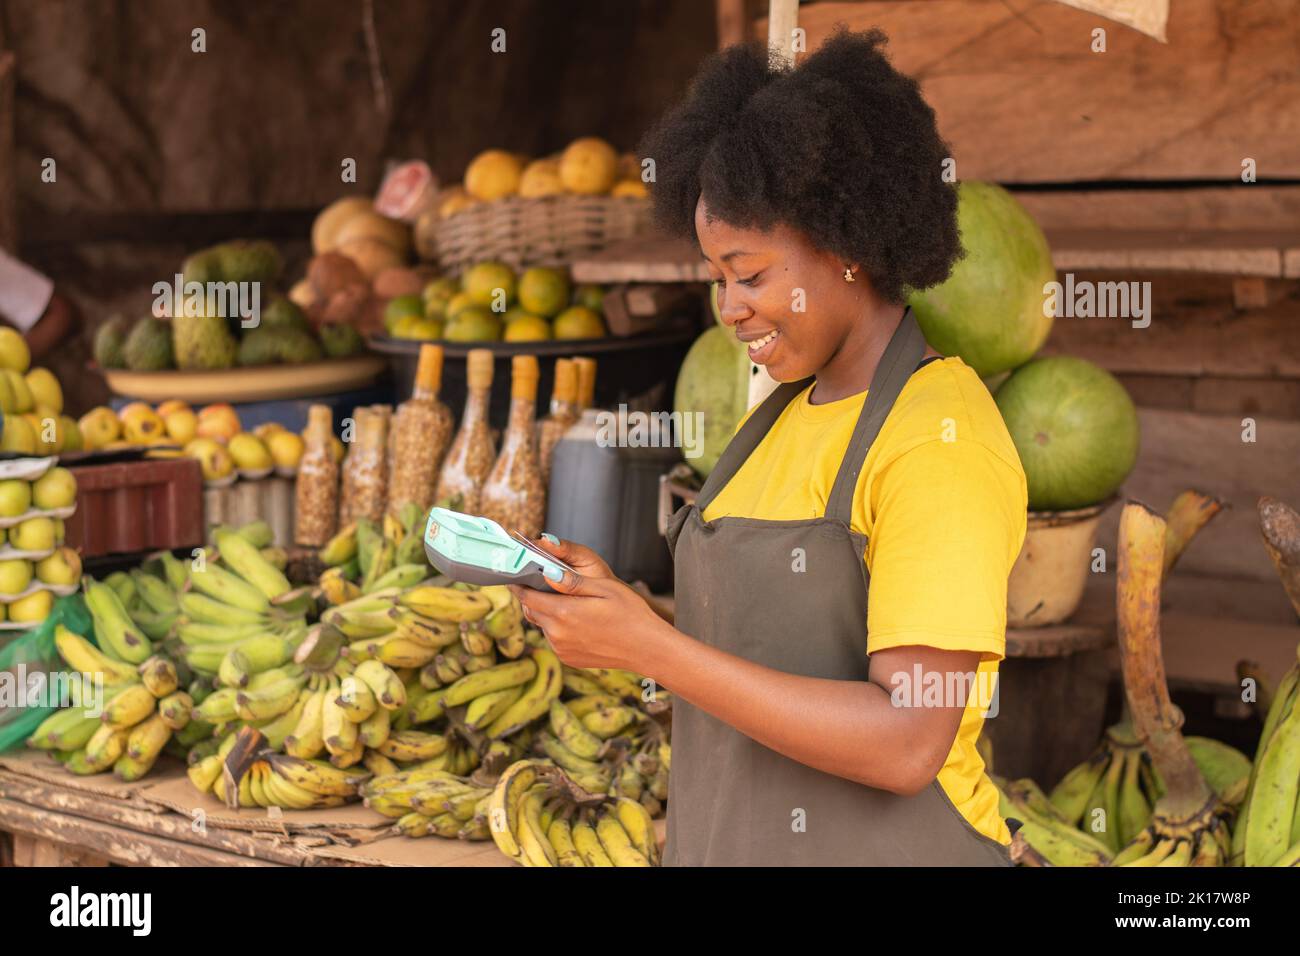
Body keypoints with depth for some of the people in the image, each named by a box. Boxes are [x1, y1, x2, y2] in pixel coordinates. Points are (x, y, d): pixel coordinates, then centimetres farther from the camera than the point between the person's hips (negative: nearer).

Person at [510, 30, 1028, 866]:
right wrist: (615, 609, -2)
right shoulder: (797, 414, 10)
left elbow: (907, 744, -24)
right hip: (753, 848, 8)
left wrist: (652, 651, -23)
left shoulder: (941, 442, -18)